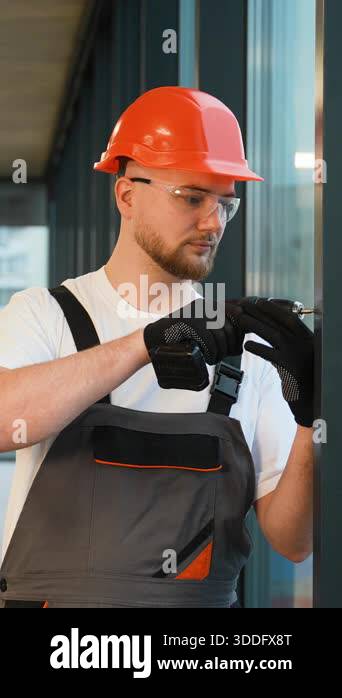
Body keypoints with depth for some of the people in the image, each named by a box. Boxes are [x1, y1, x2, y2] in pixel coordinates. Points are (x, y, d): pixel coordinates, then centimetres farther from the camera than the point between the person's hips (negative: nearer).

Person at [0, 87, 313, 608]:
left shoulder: (246, 349, 5)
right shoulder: (45, 314, 0)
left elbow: (292, 542, 1)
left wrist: (310, 422, -15)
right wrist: (148, 341, -24)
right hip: (59, 595, -1)